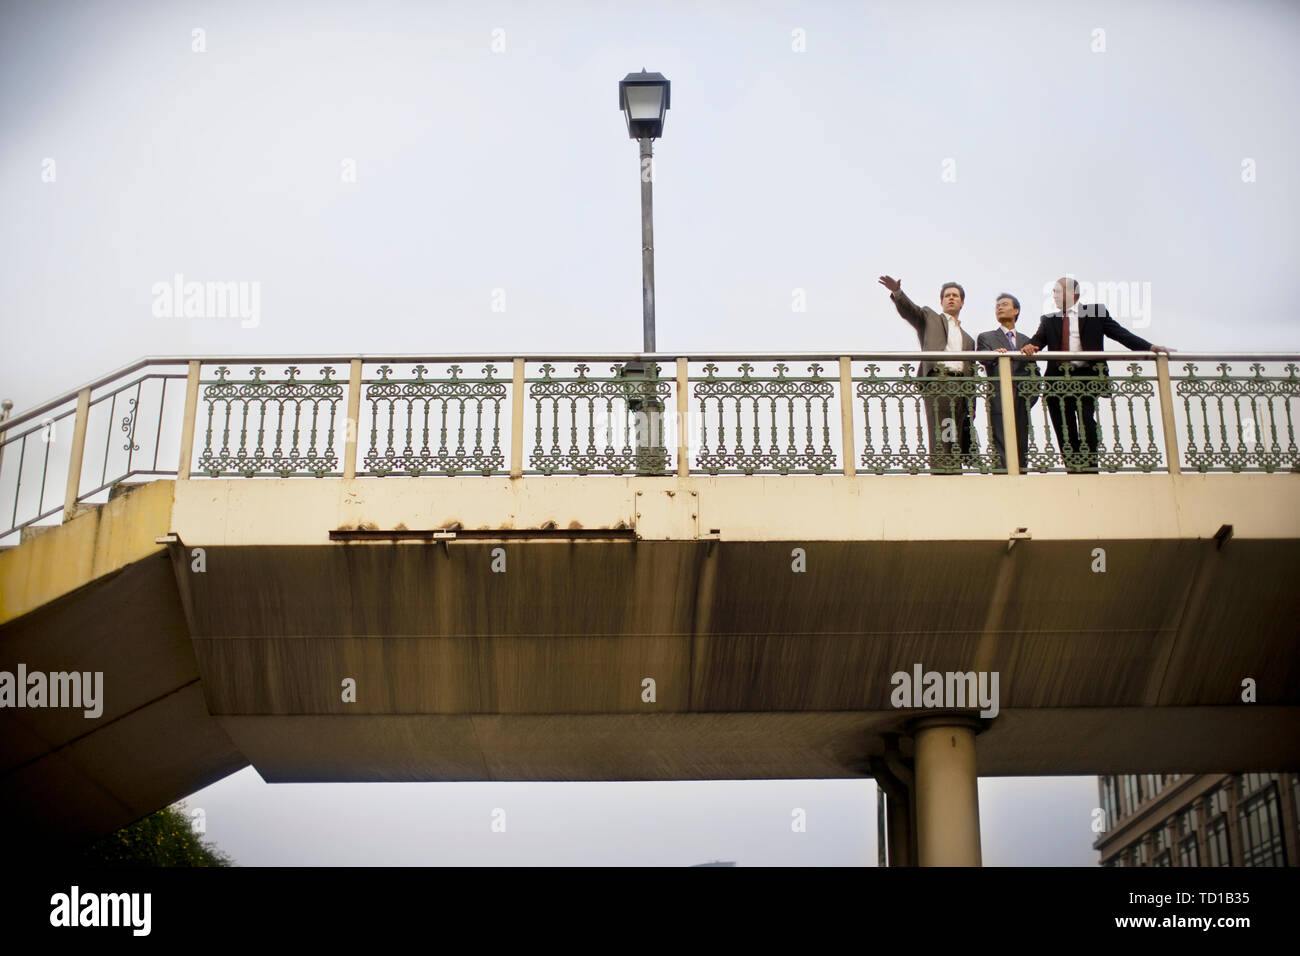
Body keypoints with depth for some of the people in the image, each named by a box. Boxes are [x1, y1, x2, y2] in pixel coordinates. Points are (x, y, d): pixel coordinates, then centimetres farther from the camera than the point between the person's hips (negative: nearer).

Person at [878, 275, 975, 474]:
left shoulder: (967, 339, 29)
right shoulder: (929, 318, 19)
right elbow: (908, 309, -1)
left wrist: (972, 405, 14)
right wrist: (897, 292, -22)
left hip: (960, 388, 5)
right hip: (937, 381, -5)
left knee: (958, 441, -2)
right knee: (939, 437, -16)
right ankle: (939, 473, -21)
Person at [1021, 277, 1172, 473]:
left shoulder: (1095, 313, 10)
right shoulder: (1048, 319, 18)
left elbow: (1120, 333, 3)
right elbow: (1039, 339, 4)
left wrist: (1149, 347, -9)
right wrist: (1030, 346, -21)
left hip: (1085, 377, -3)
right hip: (1058, 379, 3)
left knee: (1086, 422, -17)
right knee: (1065, 430, 2)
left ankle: (1090, 470, -13)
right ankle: (1073, 471, 8)